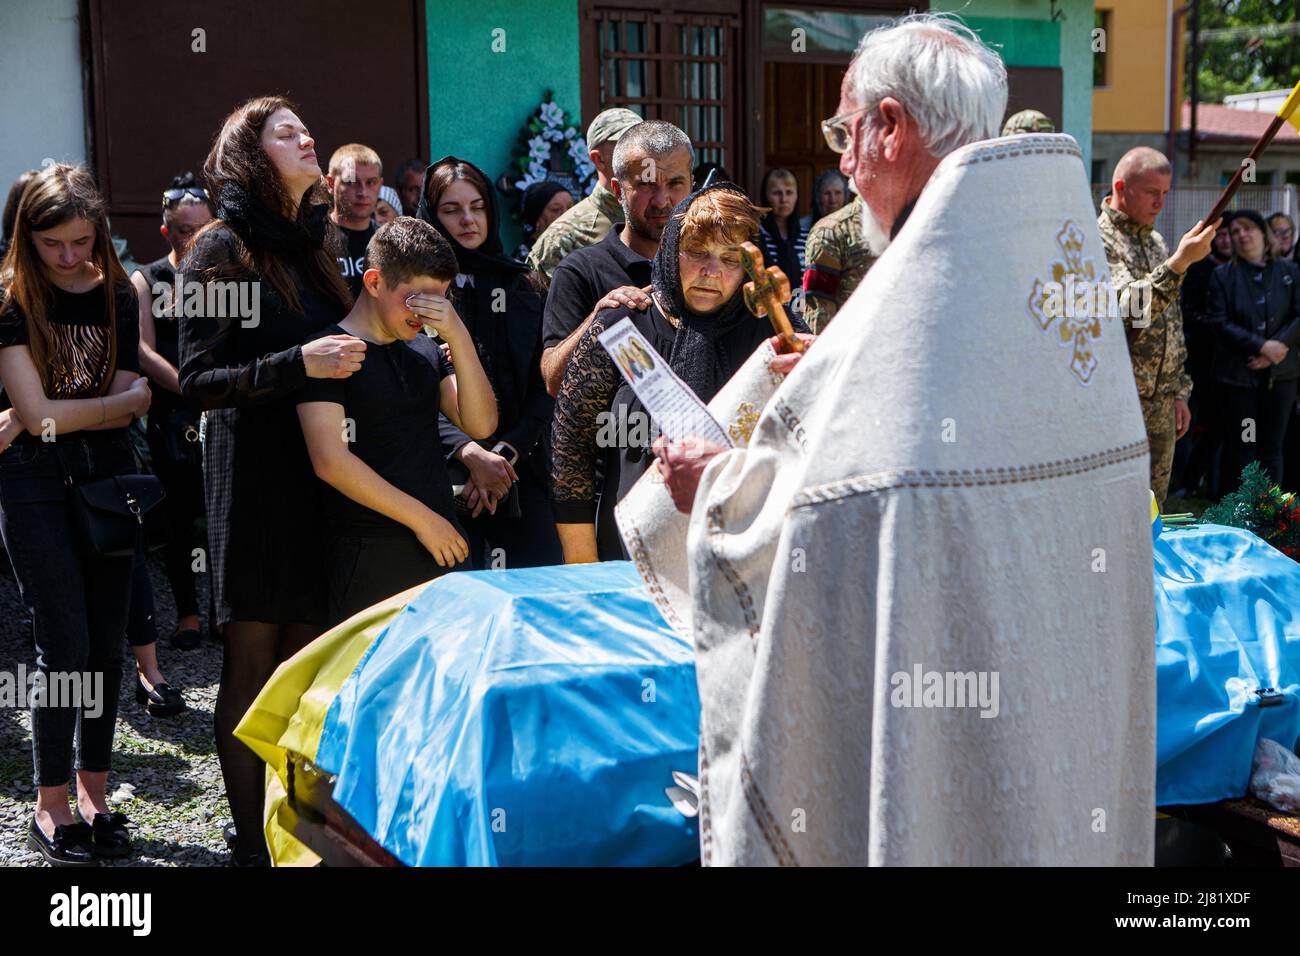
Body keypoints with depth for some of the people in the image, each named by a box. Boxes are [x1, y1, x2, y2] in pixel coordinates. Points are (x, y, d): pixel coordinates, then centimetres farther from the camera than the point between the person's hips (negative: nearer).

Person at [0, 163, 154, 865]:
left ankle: (93, 792, 16)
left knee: (106, 641, 5)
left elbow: (132, 400, 0)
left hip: (105, 473, 4)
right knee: (65, 643, -7)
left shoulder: (118, 295, 6)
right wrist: (119, 401, -9)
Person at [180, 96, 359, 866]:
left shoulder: (311, 244, 16)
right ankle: (253, 843, 11)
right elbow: (199, 381, -12)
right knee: (253, 665, 1)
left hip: (317, 478, 6)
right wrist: (298, 363, -22)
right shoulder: (224, 248, -5)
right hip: (257, 478, -6)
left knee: (304, 661, 9)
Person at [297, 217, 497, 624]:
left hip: (443, 545, 6)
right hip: (370, 558, -6)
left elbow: (480, 424, 3)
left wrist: (458, 337, -9)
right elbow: (330, 460, -15)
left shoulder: (426, 350, 15)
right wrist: (421, 518, -13)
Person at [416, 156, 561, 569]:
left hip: (521, 473, 3)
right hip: (445, 478, -3)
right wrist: (470, 452, -18)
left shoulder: (522, 286, 13)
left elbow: (543, 388, 7)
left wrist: (504, 453, -6)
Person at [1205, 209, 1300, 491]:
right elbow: (1219, 322, -8)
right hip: (1237, 373, -2)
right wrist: (1262, 346, -16)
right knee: (1239, 447, 2)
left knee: (1272, 446, 5)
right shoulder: (1223, 275, 1)